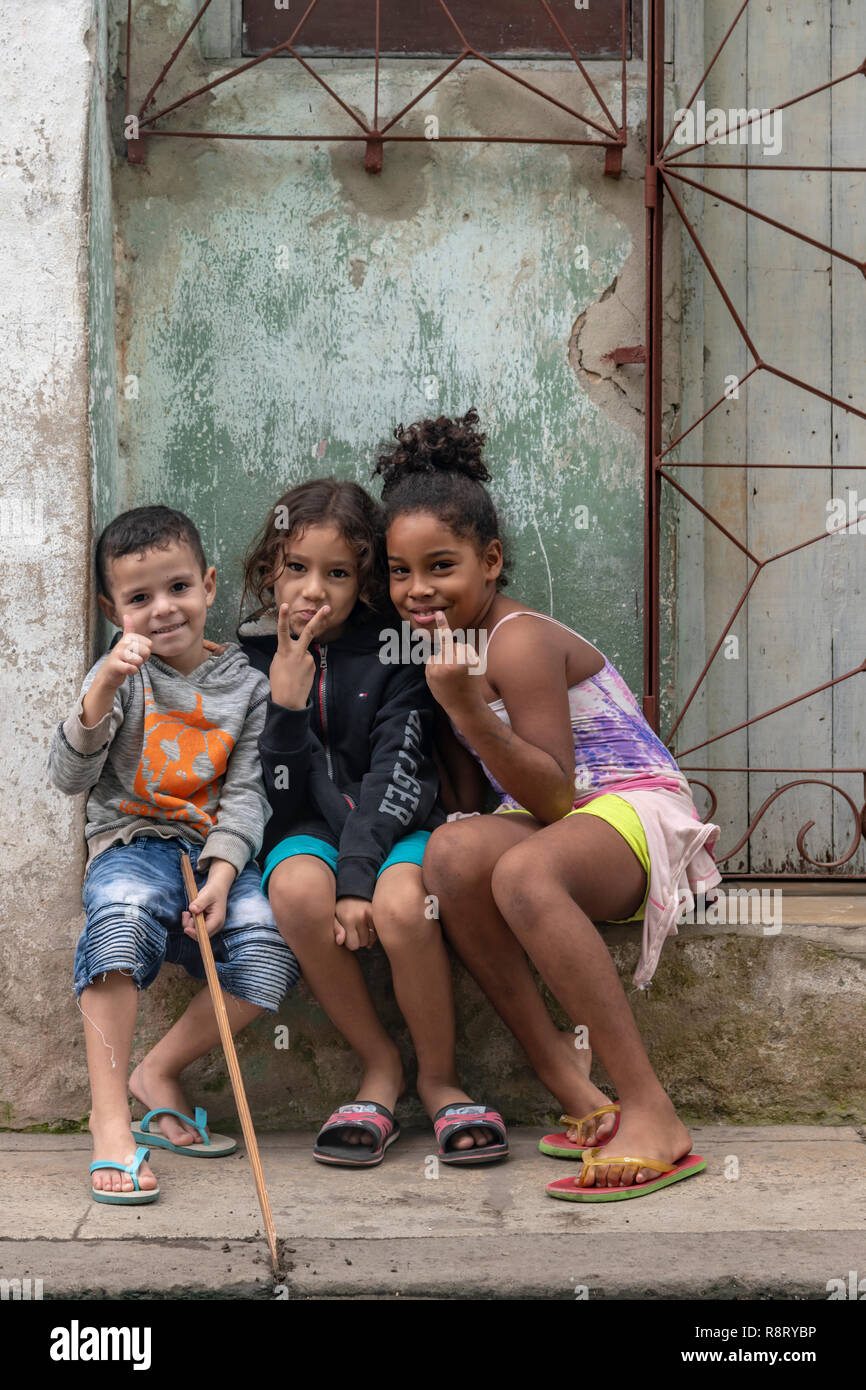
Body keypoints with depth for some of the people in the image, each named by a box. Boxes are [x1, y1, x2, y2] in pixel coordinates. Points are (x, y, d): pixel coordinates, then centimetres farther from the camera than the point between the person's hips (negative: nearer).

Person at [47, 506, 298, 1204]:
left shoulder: (245, 682, 8)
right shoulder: (119, 674, 3)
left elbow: (246, 791, 3)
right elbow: (70, 777, -7)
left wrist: (222, 871, -13)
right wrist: (104, 690, -22)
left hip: (216, 849, 2)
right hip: (134, 844, -2)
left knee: (269, 952, -25)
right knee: (121, 917, -37)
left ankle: (159, 1072, -2)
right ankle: (111, 1118, -32)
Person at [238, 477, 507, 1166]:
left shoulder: (394, 649, -3)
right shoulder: (251, 657, 2)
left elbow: (395, 771, -12)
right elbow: (278, 796, -3)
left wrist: (358, 877, -25)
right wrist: (285, 701, -19)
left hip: (395, 825, -1)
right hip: (309, 827, 2)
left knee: (400, 904, -35)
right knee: (297, 888, -34)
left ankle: (438, 1075, -7)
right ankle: (380, 1063, -12)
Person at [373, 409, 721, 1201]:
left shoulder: (520, 640, -16)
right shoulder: (446, 644, 10)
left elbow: (555, 797, -22)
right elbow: (471, 799, 16)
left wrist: (468, 710, -30)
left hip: (634, 810, -7)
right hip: (548, 823, 7)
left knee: (522, 871, -39)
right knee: (452, 853, -27)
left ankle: (654, 1120, -36)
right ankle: (577, 1097, -23)